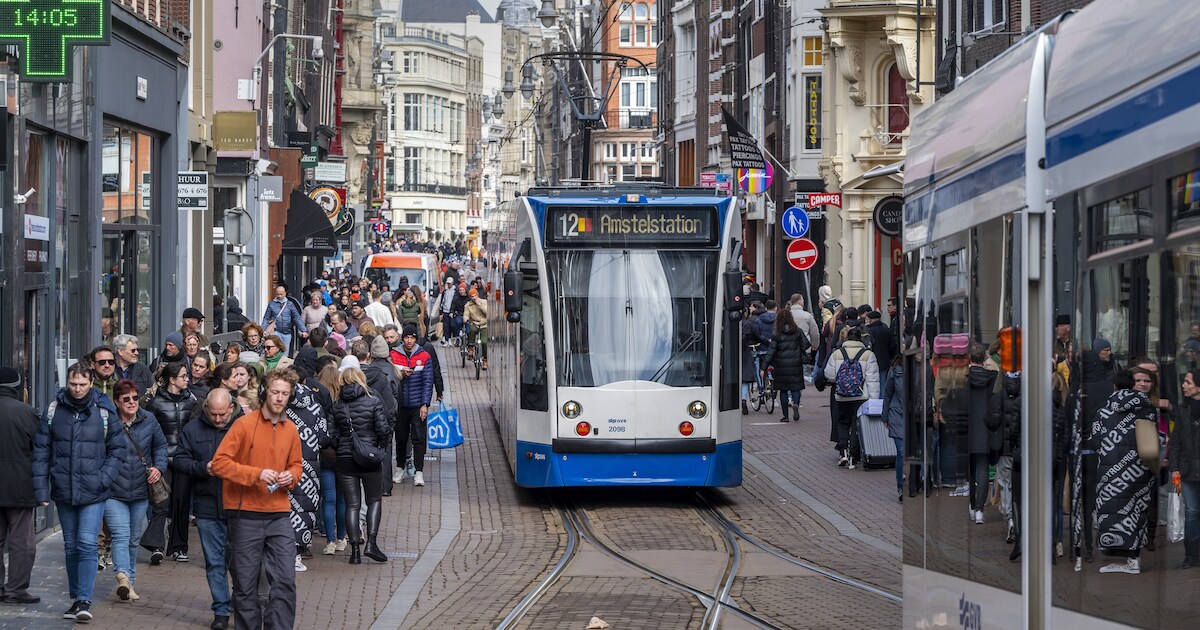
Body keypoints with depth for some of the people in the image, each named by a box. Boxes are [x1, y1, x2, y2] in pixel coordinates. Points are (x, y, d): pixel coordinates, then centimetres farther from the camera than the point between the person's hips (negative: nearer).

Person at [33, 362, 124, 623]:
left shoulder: (104, 411, -3)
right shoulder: (54, 410, 2)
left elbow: (117, 449, 3)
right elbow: (41, 450, 3)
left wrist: (103, 478, -10)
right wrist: (41, 488, -3)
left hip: (93, 493, -3)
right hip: (63, 492, 3)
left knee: (87, 544, -12)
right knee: (71, 547, 12)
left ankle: (85, 601, -12)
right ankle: (75, 598, 22)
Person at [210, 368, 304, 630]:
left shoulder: (290, 430, 8)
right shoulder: (244, 424, -7)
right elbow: (219, 462, -12)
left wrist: (290, 477, -1)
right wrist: (256, 474, -20)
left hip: (278, 515, 4)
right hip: (246, 515, -4)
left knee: (285, 581, -5)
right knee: (246, 585, 5)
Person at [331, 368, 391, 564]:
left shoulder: (337, 406, 0)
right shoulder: (373, 401, -6)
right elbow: (383, 429, -10)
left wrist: (341, 448, 12)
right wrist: (379, 446, 6)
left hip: (345, 459, 2)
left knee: (352, 505, 6)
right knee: (374, 501, 12)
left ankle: (355, 549, 2)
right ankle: (371, 543, -3)